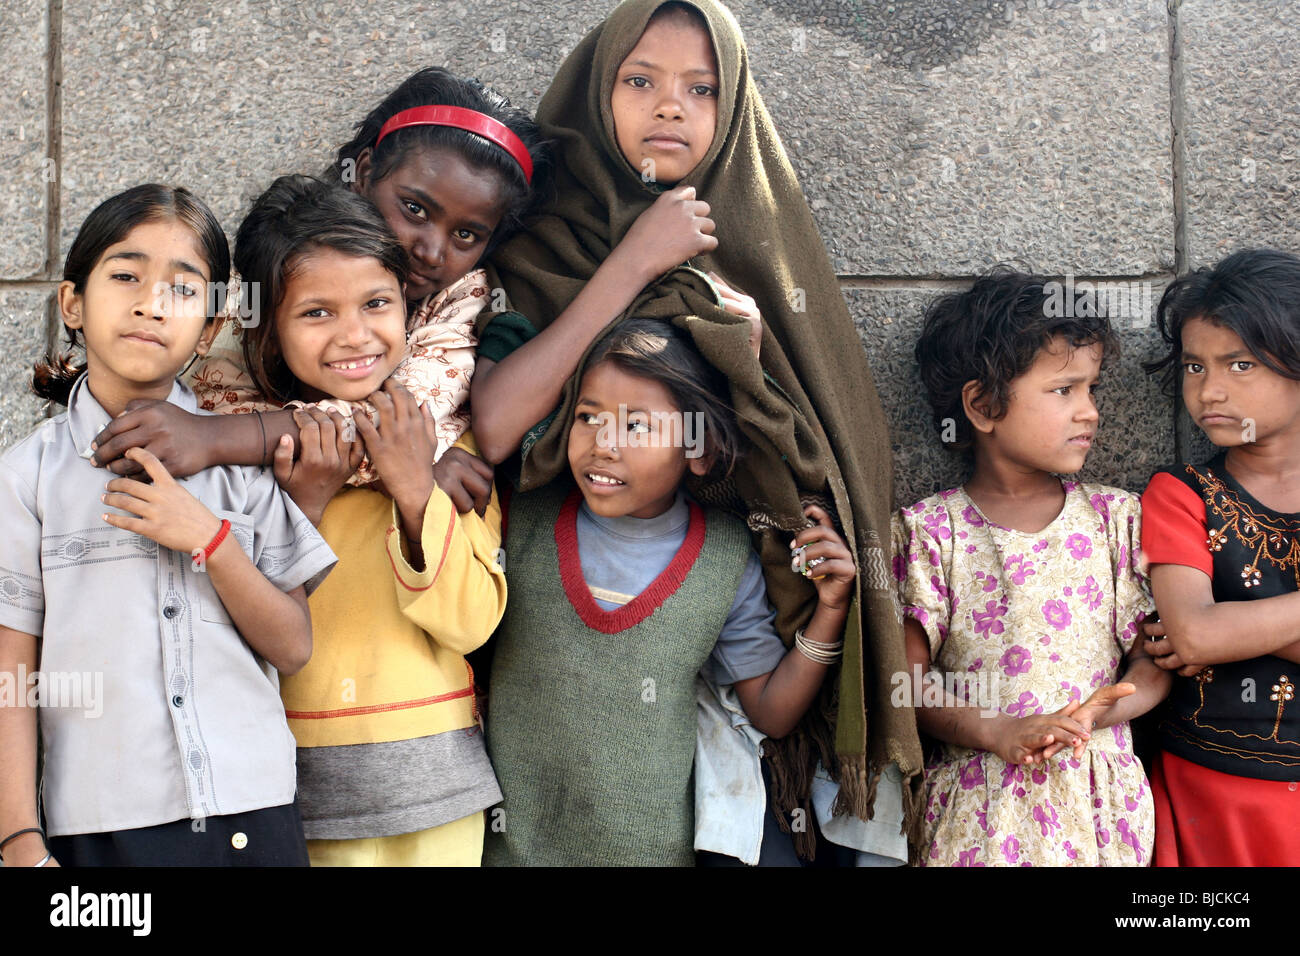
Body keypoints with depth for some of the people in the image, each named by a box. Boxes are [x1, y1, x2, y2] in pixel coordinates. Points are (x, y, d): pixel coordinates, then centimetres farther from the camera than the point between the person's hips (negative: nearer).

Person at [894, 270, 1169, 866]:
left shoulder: (1117, 518, 2)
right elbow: (908, 680, -6)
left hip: (1098, 796, 2)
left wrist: (1092, 714, -17)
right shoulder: (929, 531, -5)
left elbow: (1157, 662, 2)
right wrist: (999, 734, -19)